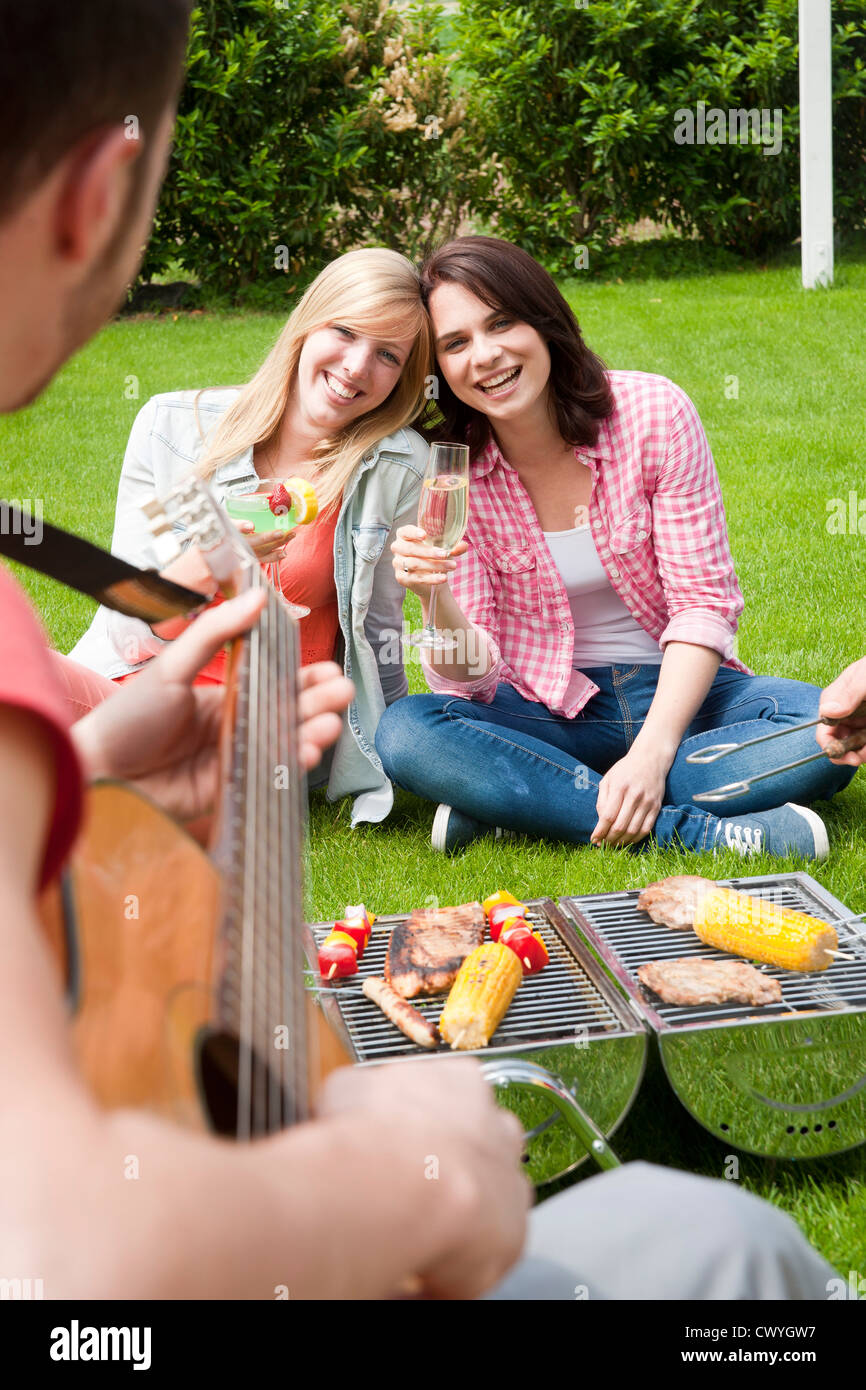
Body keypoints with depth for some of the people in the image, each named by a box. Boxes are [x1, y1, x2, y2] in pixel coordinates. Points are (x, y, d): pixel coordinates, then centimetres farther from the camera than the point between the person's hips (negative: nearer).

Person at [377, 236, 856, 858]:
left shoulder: (653, 412, -11)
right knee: (403, 733, -29)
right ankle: (690, 831, -32)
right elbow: (473, 677, -11)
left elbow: (704, 603, -11)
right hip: (545, 711, 0)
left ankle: (516, 798, -25)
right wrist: (437, 600, -34)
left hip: (676, 690, 0)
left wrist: (651, 755, -25)